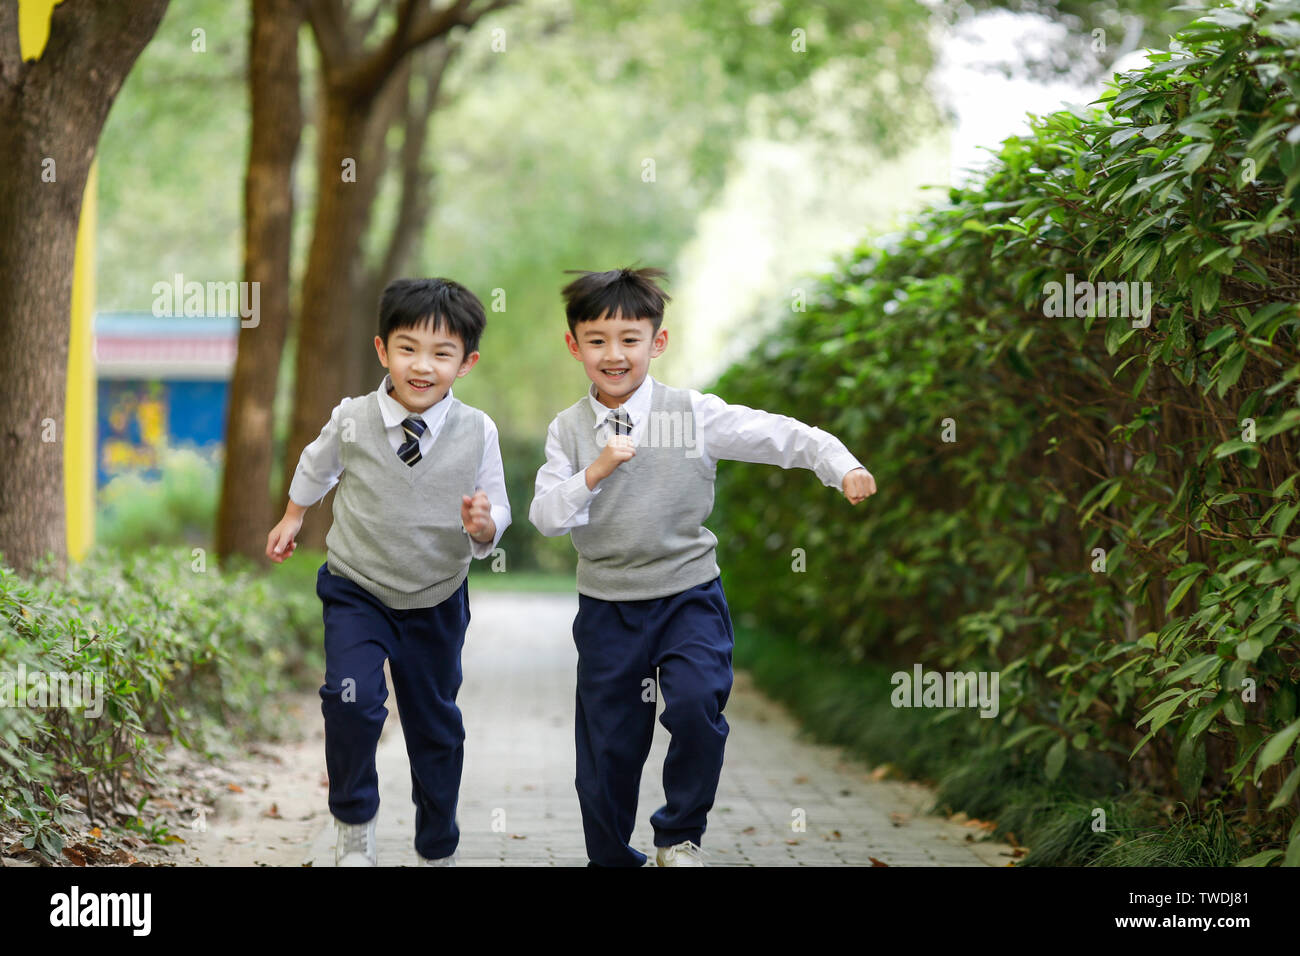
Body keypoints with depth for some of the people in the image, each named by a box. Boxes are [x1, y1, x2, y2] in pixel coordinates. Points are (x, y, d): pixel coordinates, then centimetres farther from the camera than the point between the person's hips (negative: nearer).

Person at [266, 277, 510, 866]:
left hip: (437, 600, 1)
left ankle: (438, 851, 32)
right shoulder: (352, 421, -14)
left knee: (435, 724, 12)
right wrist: (292, 516, 23)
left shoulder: (477, 433, -14)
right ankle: (354, 828, -2)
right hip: (356, 590, -1)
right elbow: (317, 465, 10)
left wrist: (484, 526, -27)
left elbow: (495, 519, -4)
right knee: (352, 698, -23)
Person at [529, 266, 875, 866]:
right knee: (606, 744, 7)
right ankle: (611, 858, 30)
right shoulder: (568, 429, 0)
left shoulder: (695, 414, -5)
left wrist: (843, 467, -20)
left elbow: (782, 436, -6)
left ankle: (679, 835, 0)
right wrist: (594, 473, -22)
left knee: (696, 705, -24)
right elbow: (545, 518, -7)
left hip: (688, 596, -2)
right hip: (607, 607, 2)